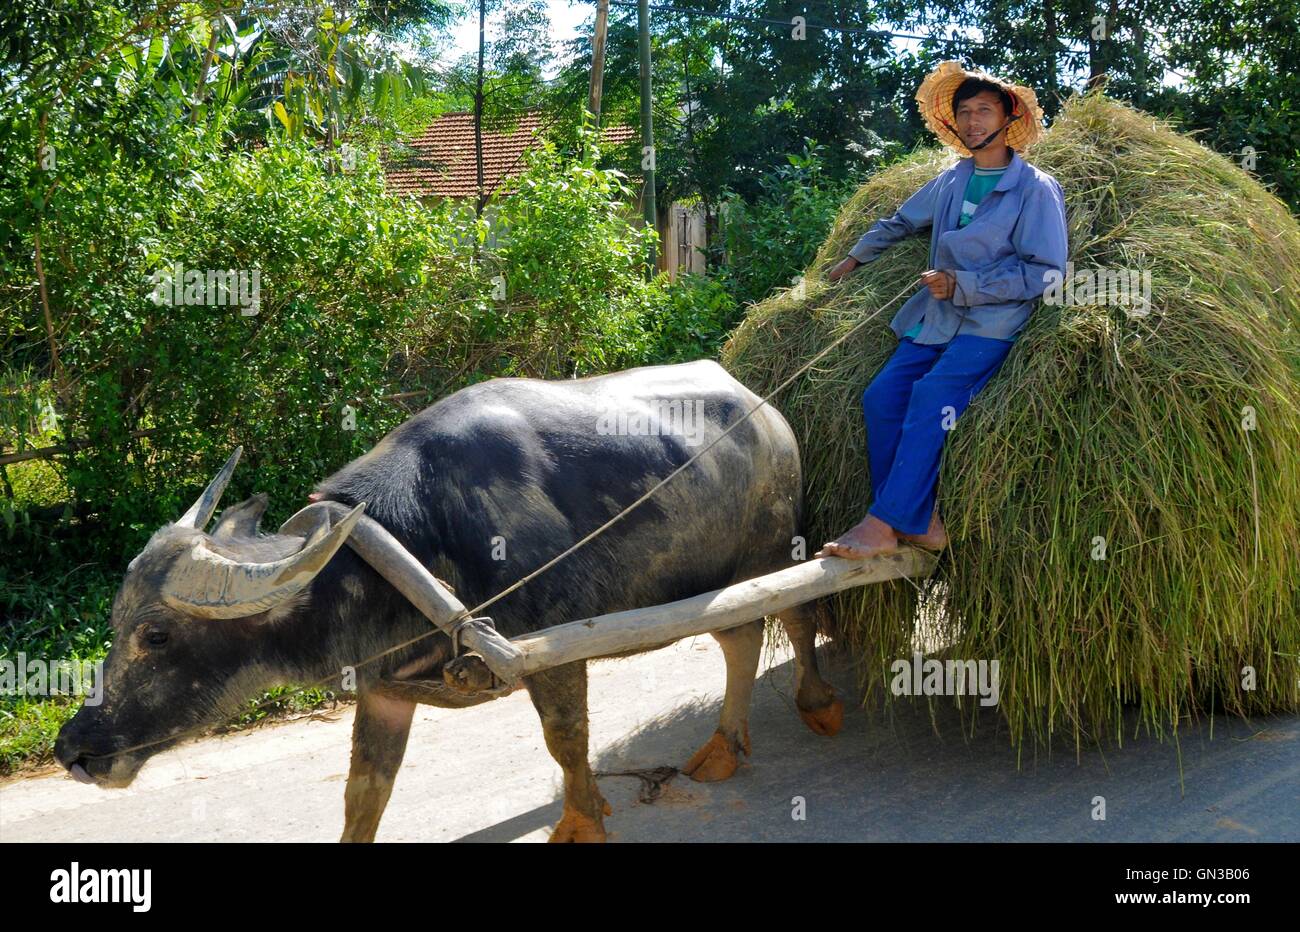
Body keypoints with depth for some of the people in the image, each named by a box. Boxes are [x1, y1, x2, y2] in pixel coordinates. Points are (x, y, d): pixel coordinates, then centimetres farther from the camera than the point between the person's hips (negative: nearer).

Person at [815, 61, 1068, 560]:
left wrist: (962, 285, -14)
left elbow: (1045, 273, -9)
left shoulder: (1036, 189, -3)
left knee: (932, 396, -27)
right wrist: (855, 257, 39)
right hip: (935, 317, 6)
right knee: (882, 396, -13)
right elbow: (900, 222, 34)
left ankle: (882, 524, -29)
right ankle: (920, 522, -12)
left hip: (991, 322, -6)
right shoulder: (950, 182, 15)